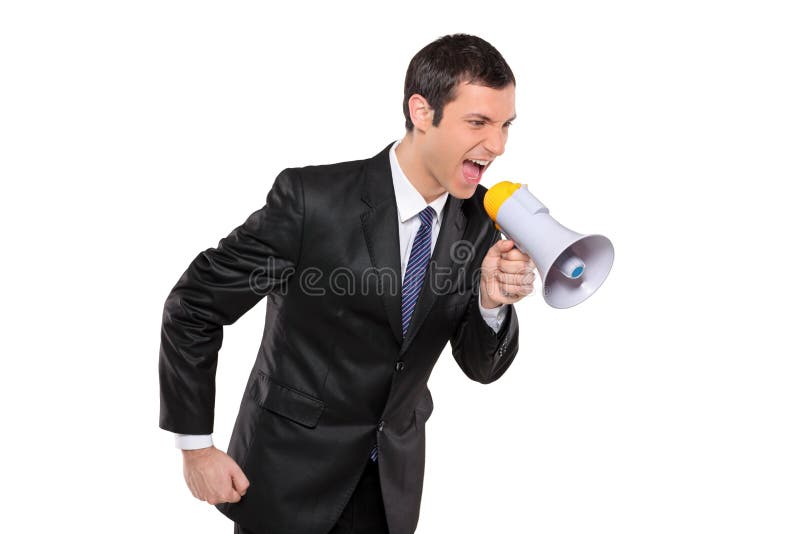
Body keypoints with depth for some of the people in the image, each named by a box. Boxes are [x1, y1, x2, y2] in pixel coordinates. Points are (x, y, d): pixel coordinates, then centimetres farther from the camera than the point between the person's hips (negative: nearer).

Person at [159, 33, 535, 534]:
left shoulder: (482, 221, -8)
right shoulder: (311, 198, -23)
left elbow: (481, 365, -1)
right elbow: (194, 306, -13)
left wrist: (493, 301, -22)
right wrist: (197, 447, -9)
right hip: (291, 474, -4)